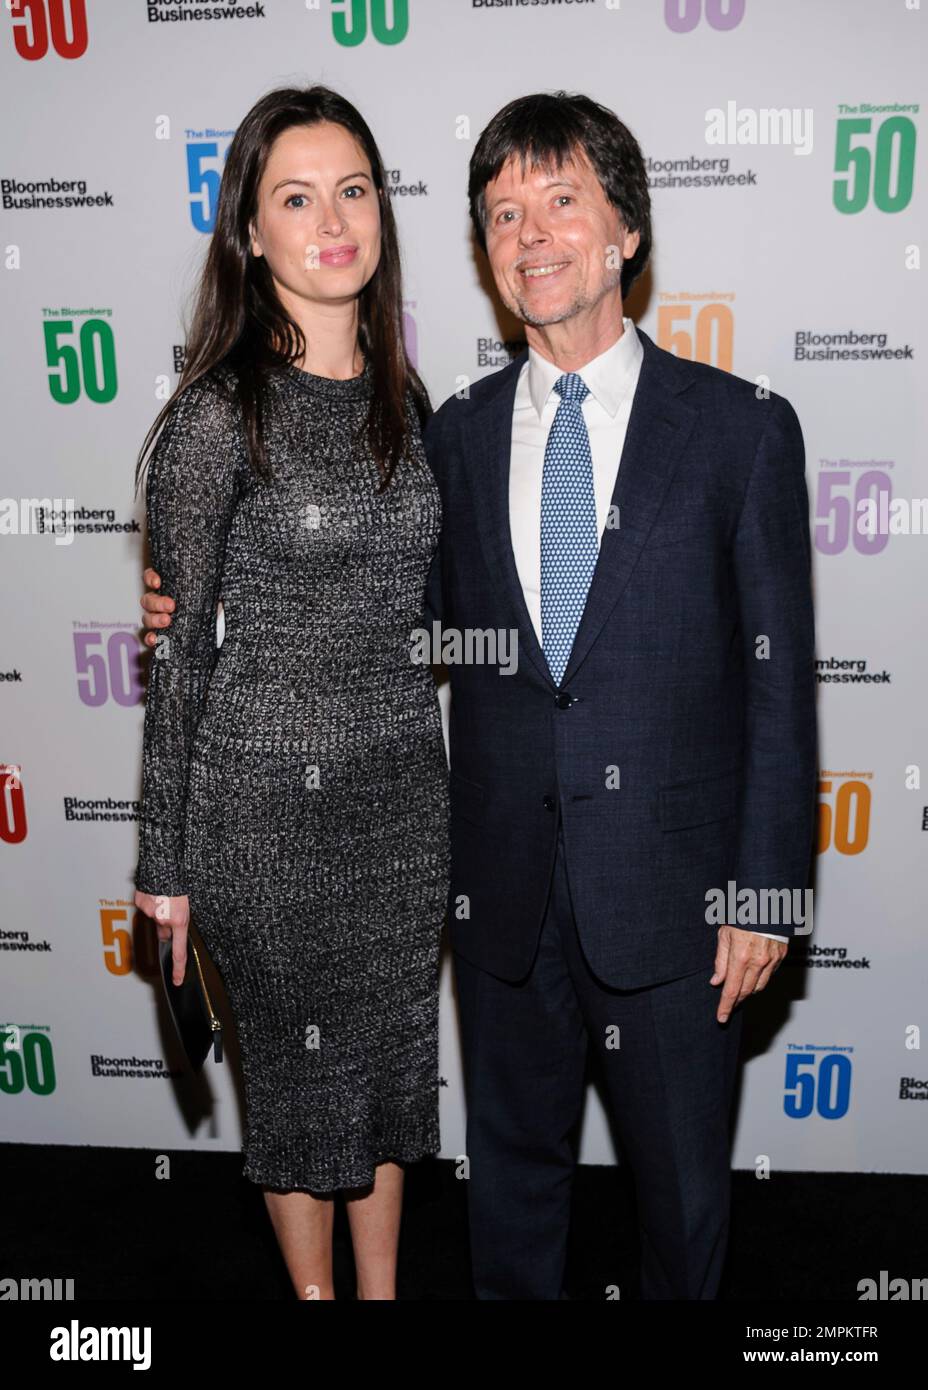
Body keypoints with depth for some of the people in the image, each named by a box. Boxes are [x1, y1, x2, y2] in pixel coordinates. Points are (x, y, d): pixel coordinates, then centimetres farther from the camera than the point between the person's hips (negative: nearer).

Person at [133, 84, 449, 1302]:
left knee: (396, 1053, 19)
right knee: (303, 1065, 15)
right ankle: (316, 1291, 42)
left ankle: (384, 1285, 43)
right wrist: (165, 863, -6)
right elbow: (181, 644, -10)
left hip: (404, 786, 5)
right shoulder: (220, 413, -12)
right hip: (267, 792, -5)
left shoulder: (402, 397, 5)